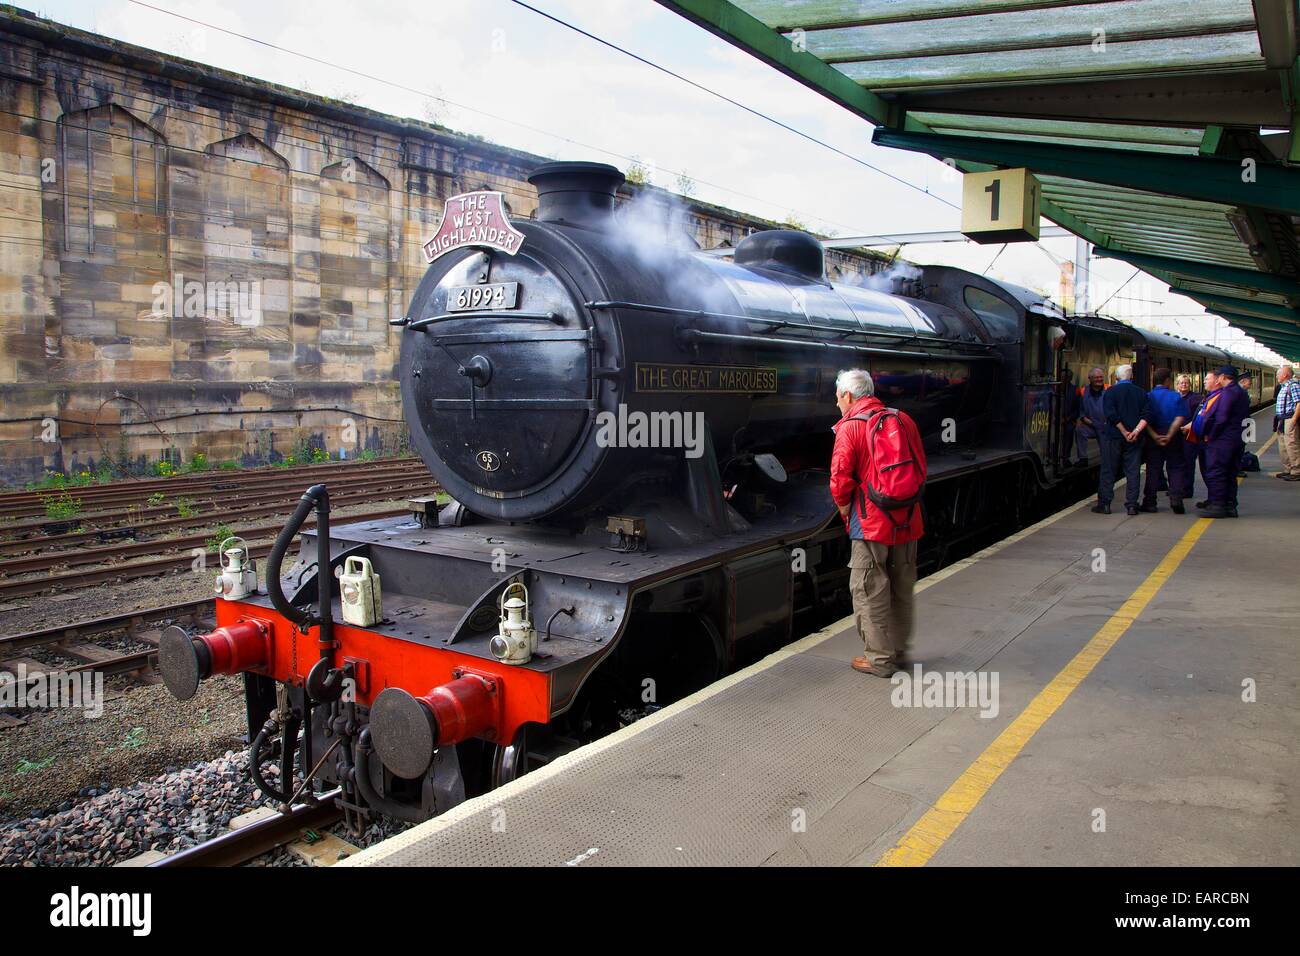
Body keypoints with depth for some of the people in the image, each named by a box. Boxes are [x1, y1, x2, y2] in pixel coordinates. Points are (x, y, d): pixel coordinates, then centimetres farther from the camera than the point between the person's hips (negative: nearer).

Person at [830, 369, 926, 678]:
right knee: (902, 590, 17)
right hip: (908, 522, 7)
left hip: (871, 524, -6)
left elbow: (840, 480, -16)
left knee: (869, 591, 4)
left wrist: (846, 511, 0)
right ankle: (899, 650, 29)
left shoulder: (850, 427, -10)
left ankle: (879, 658, 10)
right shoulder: (903, 420, 9)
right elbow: (920, 468, 14)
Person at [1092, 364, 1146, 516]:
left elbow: (1111, 415, -14)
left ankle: (1104, 504, 4)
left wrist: (1124, 432, -11)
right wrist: (1136, 431, -10)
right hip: (1134, 439, 3)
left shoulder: (1111, 391, -4)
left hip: (1114, 436, -3)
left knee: (1108, 471, 4)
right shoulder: (1141, 393, 6)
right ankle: (1131, 505, 4)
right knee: (1133, 472, 6)